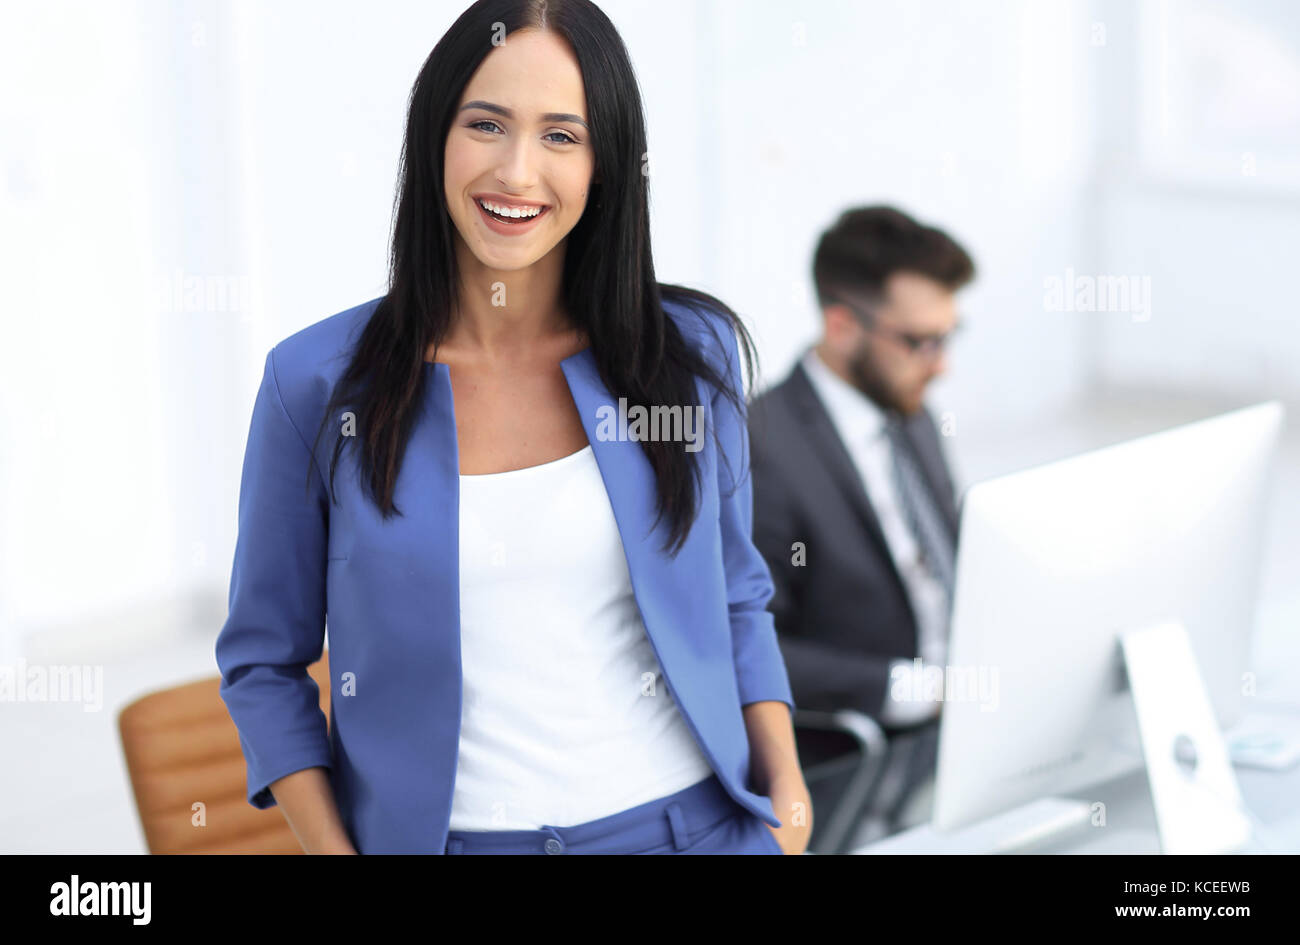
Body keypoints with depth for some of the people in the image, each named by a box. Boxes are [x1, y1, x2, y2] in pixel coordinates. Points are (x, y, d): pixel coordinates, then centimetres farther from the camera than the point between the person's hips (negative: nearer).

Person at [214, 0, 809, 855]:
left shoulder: (694, 353, -1)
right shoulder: (316, 382, -6)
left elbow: (734, 601, 11)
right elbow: (266, 660, 2)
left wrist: (787, 787, -2)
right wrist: (332, 848, -9)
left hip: (690, 823, 1)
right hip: (445, 833, -1)